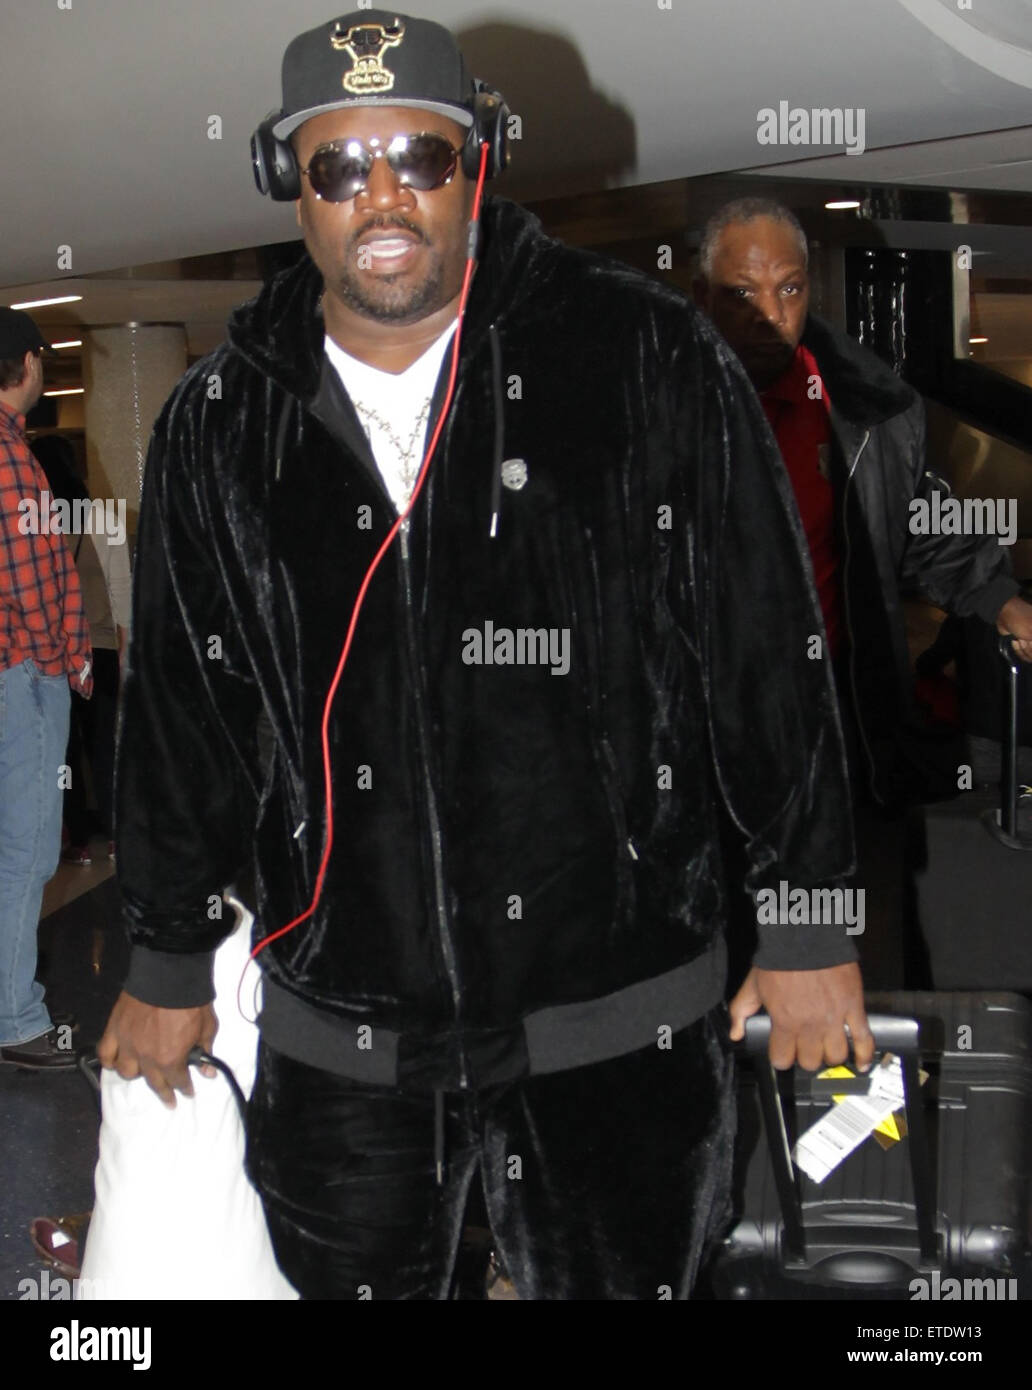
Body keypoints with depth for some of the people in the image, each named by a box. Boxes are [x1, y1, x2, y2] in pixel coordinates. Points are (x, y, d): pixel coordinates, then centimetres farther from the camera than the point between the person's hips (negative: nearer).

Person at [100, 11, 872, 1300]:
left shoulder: (644, 360, -8)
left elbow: (767, 654, -4)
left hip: (620, 1021, -2)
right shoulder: (219, 423, 1)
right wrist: (168, 961, 16)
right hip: (335, 1035, 3)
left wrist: (810, 921, 0)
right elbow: (180, 711, 10)